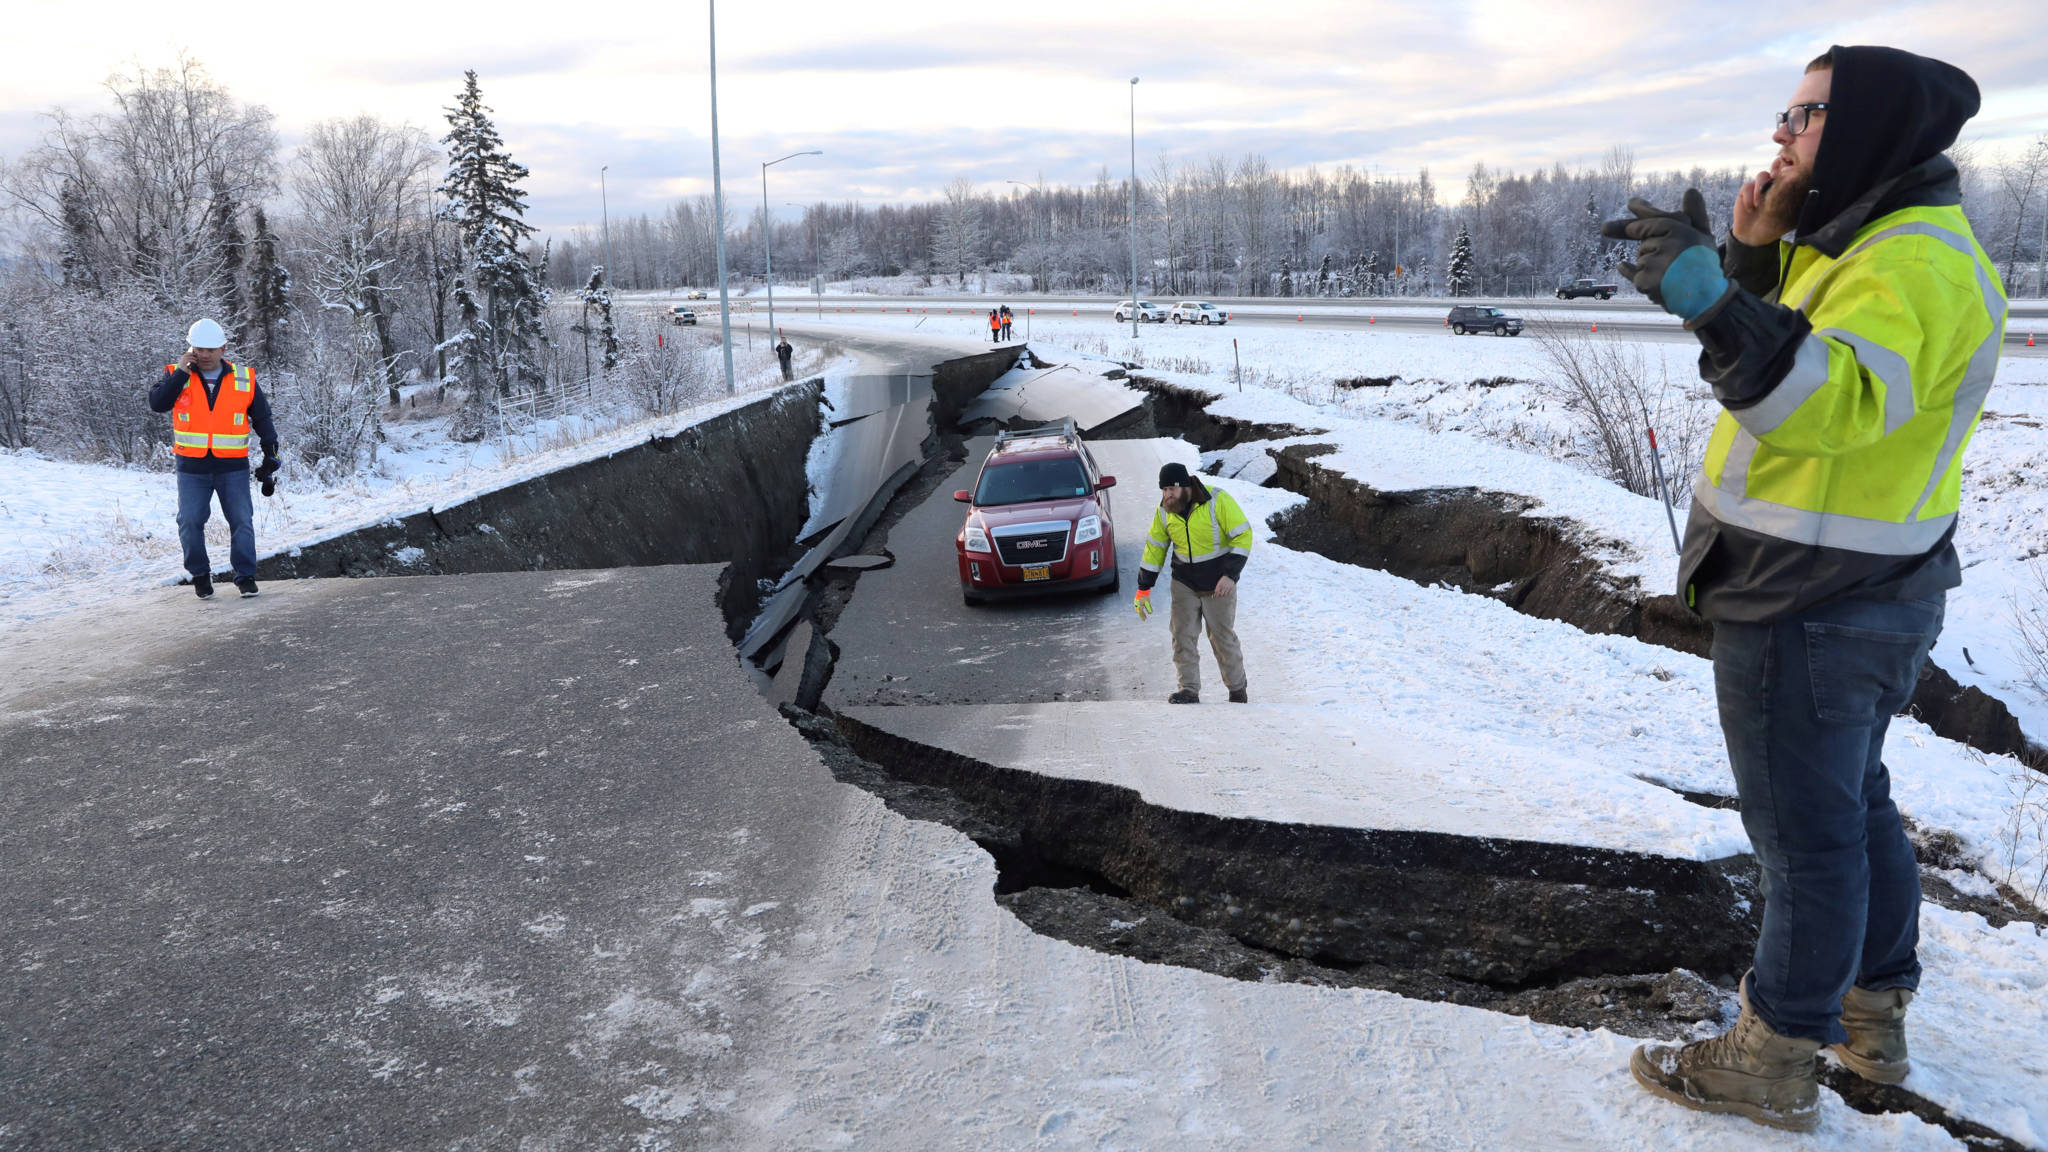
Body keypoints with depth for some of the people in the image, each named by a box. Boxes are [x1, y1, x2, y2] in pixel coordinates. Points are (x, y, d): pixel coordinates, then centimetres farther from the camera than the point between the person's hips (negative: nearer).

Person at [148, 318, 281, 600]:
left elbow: (263, 419, 10)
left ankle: (246, 576, 6)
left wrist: (271, 458, 7)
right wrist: (181, 373, -15)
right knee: (190, 522, 1)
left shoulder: (244, 379, 3)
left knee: (242, 521, -2)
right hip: (192, 468, 0)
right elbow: (157, 403, -13)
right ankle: (200, 575, 17)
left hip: (233, 468, 0)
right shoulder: (177, 376, 3)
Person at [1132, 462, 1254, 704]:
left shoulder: (1218, 501, -18)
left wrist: (1230, 575, -24)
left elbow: (1243, 535, -16)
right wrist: (1143, 589, 4)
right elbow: (1155, 548, 6)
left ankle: (1238, 690, 24)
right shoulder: (1164, 511, -3)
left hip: (1218, 584, -4)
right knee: (1183, 635, -6)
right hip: (1184, 583, 4)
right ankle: (1188, 690, -2)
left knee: (1222, 637, 7)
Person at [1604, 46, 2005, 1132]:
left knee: (1806, 831, 0)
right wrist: (1752, 262, 3)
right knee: (1854, 803, 20)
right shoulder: (1867, 242, 12)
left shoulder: (1912, 264, -21)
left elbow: (1843, 397, -38)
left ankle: (1775, 1063, 14)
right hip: (1866, 594, 11)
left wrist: (1717, 304, -50)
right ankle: (1873, 1020, 36)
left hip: (1809, 610, -11)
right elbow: (1794, 353, 19)